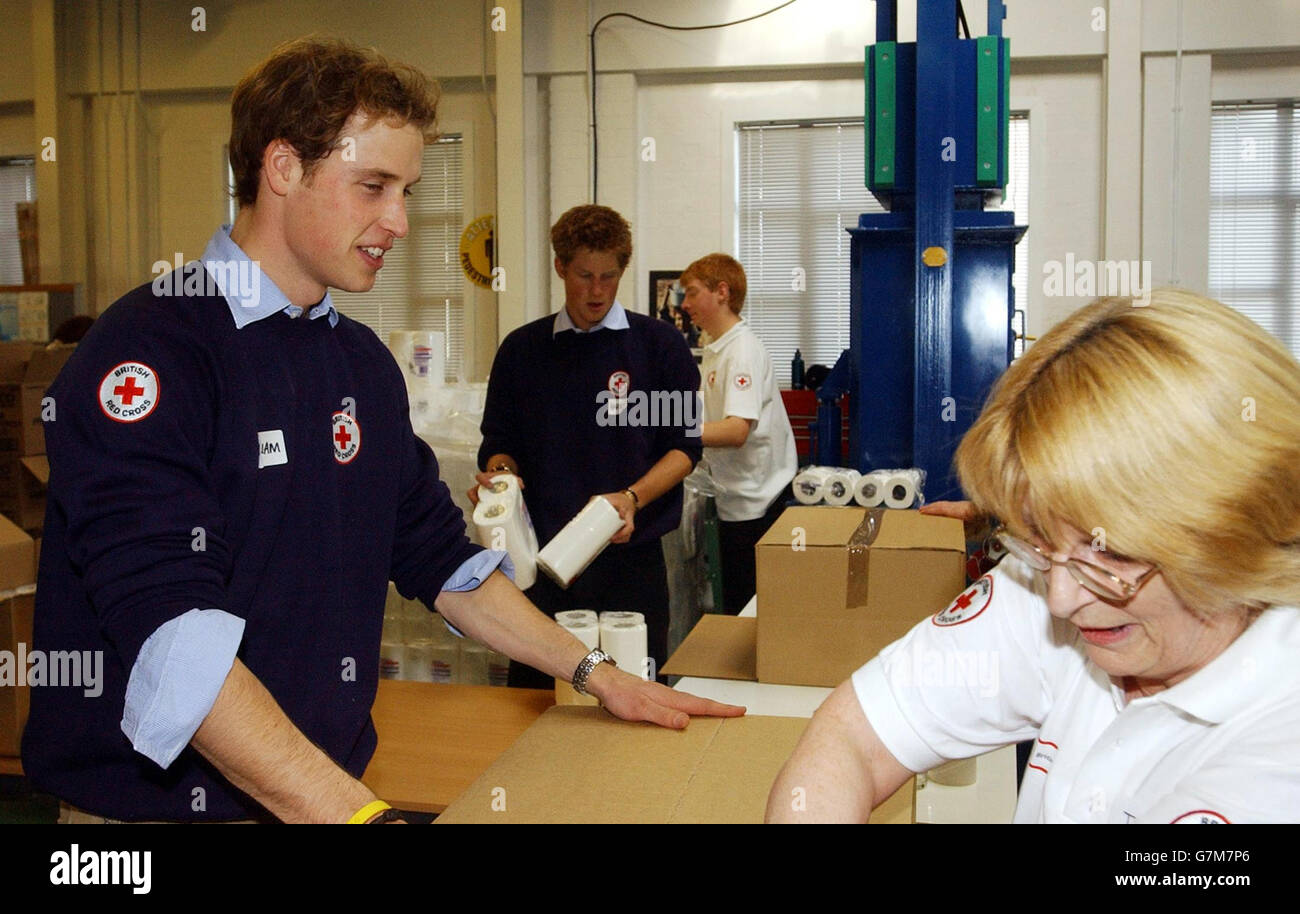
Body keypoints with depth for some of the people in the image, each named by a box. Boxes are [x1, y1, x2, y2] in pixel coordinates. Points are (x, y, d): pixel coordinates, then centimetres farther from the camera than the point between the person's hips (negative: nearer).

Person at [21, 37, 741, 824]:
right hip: (161, 798, -7)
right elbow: (171, 633, -28)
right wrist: (357, 813, -36)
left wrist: (593, 673, 9)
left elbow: (437, 554, 14)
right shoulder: (148, 351, -18)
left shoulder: (366, 359, 7)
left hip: (331, 786, 7)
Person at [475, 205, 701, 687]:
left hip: (631, 557, -1)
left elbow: (684, 446, 1)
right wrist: (501, 474, -9)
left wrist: (632, 497, -15)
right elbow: (499, 445, 14)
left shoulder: (660, 345, 3)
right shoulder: (521, 349, 9)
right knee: (533, 694, 5)